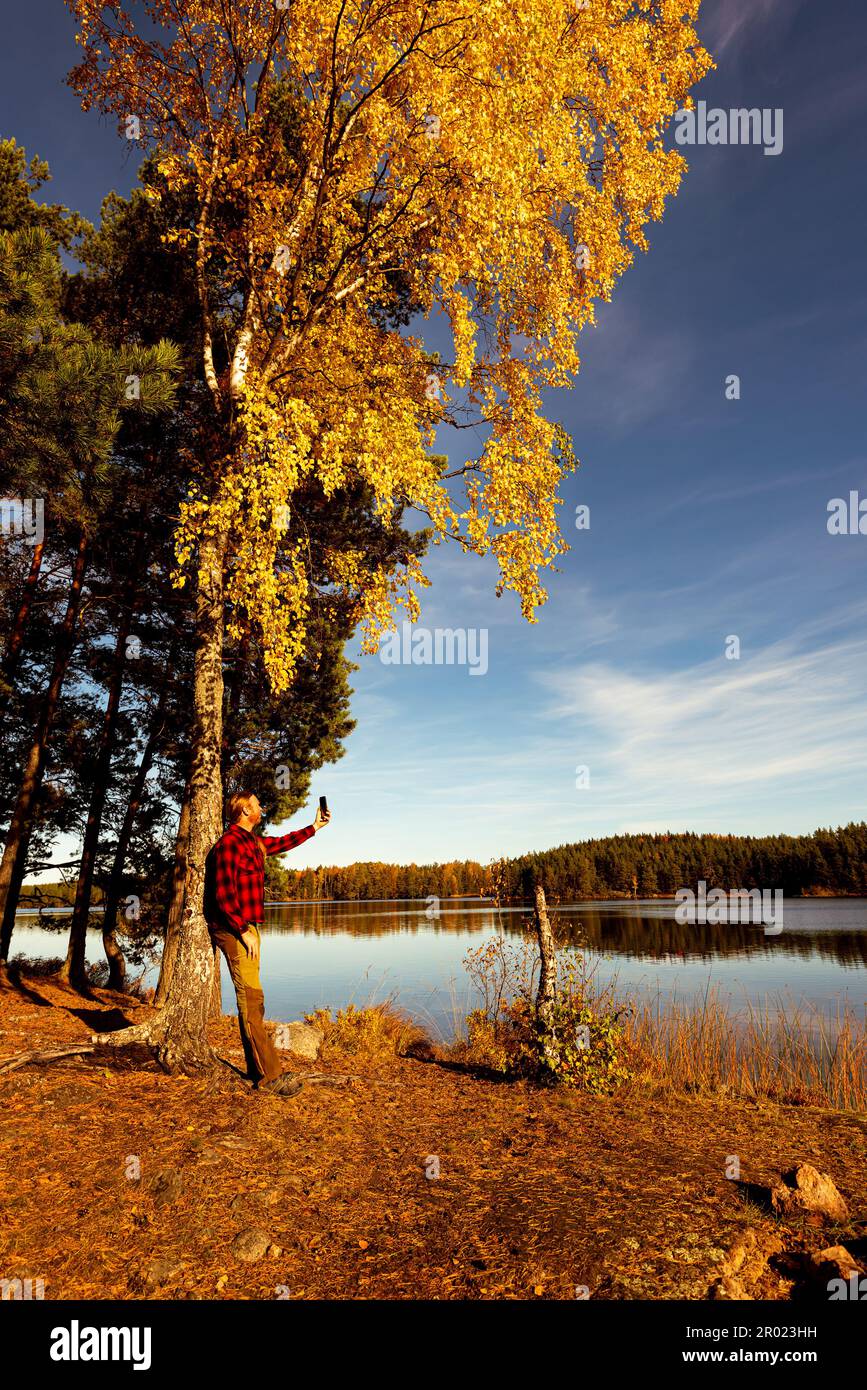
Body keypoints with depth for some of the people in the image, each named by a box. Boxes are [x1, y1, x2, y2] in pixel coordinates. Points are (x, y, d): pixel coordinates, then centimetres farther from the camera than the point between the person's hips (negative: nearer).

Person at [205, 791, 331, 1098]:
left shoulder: (252, 841, 14)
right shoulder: (230, 842, -14)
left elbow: (281, 843, 32)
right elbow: (224, 892, -19)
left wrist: (314, 827, 32)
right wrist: (243, 931, -18)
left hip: (247, 928, 10)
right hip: (233, 930, -10)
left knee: (251, 999, 12)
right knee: (251, 998, -10)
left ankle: (256, 1069, 20)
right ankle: (269, 1075, -8)